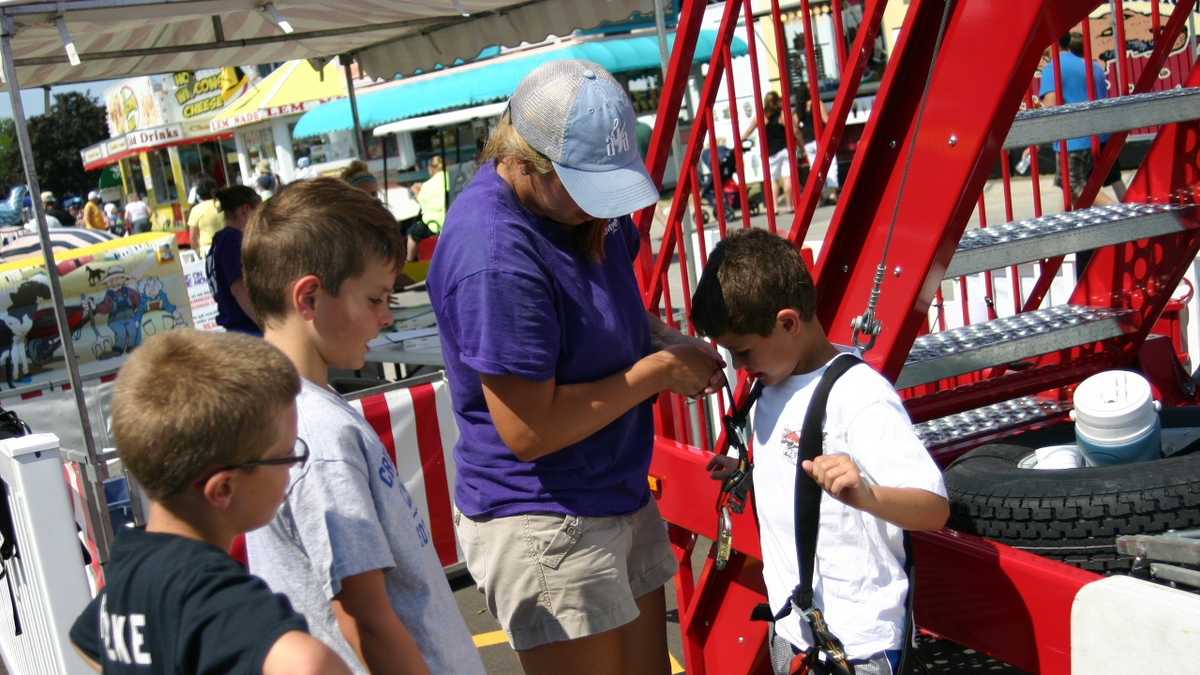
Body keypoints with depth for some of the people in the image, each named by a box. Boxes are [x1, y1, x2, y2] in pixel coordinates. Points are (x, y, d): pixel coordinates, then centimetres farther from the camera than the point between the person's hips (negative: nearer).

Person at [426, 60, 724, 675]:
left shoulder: (582, 199, 0)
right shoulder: (496, 255, -27)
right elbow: (530, 430, -25)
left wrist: (669, 341, -1)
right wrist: (657, 371, -16)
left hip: (621, 497, 9)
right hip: (542, 526, -9)